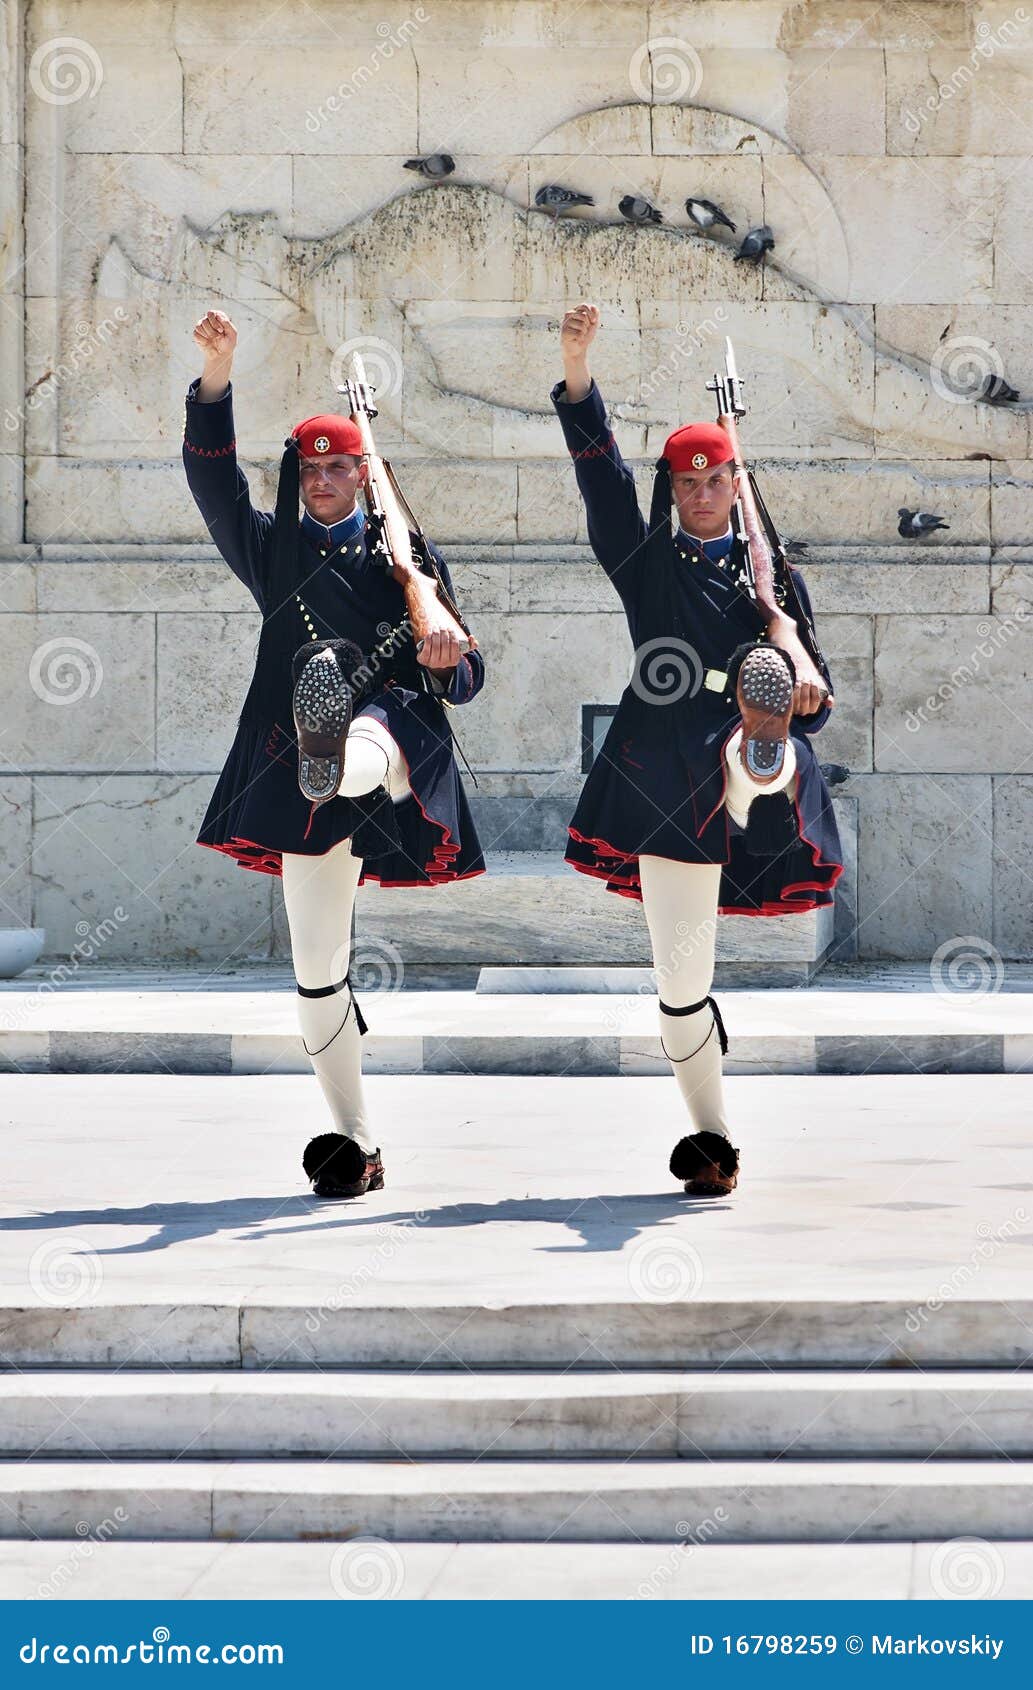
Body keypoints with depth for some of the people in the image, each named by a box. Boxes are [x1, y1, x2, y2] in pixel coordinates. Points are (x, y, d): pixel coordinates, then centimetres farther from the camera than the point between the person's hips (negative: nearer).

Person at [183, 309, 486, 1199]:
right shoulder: (273, 550, 18)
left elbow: (463, 680, 11)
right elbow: (214, 476, 4)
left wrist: (445, 662, -14)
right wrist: (216, 373, -9)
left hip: (395, 734, -3)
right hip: (300, 783, 3)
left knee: (363, 740, -43)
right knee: (318, 970, 2)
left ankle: (341, 763, -81)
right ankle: (353, 1140, 11)